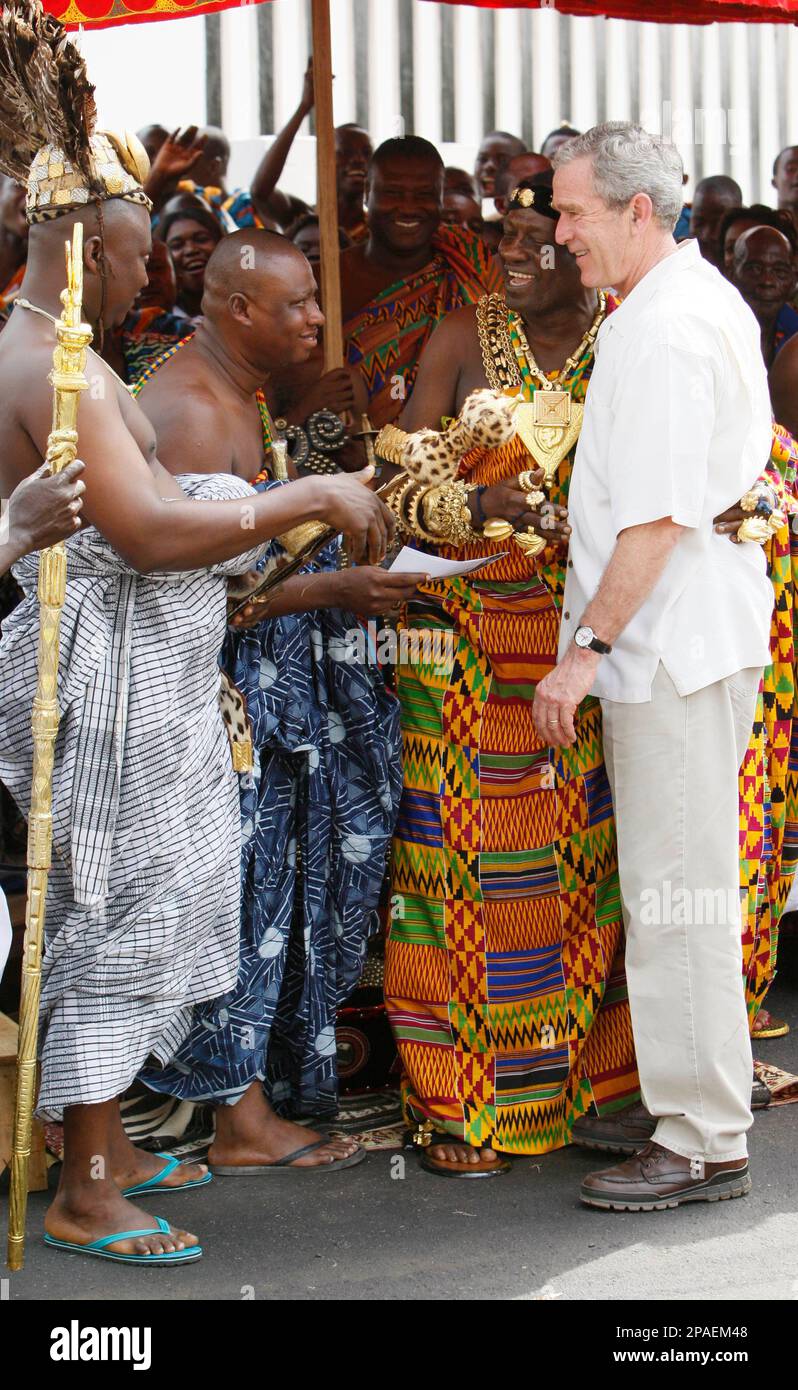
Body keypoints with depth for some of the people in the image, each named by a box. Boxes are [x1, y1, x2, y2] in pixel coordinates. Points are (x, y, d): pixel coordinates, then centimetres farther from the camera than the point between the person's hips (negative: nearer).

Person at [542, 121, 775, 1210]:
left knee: (675, 894, -6)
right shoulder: (703, 298, 17)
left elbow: (657, 516, -23)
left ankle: (702, 1143, 1)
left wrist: (587, 649, -19)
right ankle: (699, 1106, 24)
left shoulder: (665, 332, -17)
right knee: (682, 886, 15)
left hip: (673, 645, -11)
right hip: (697, 636, 11)